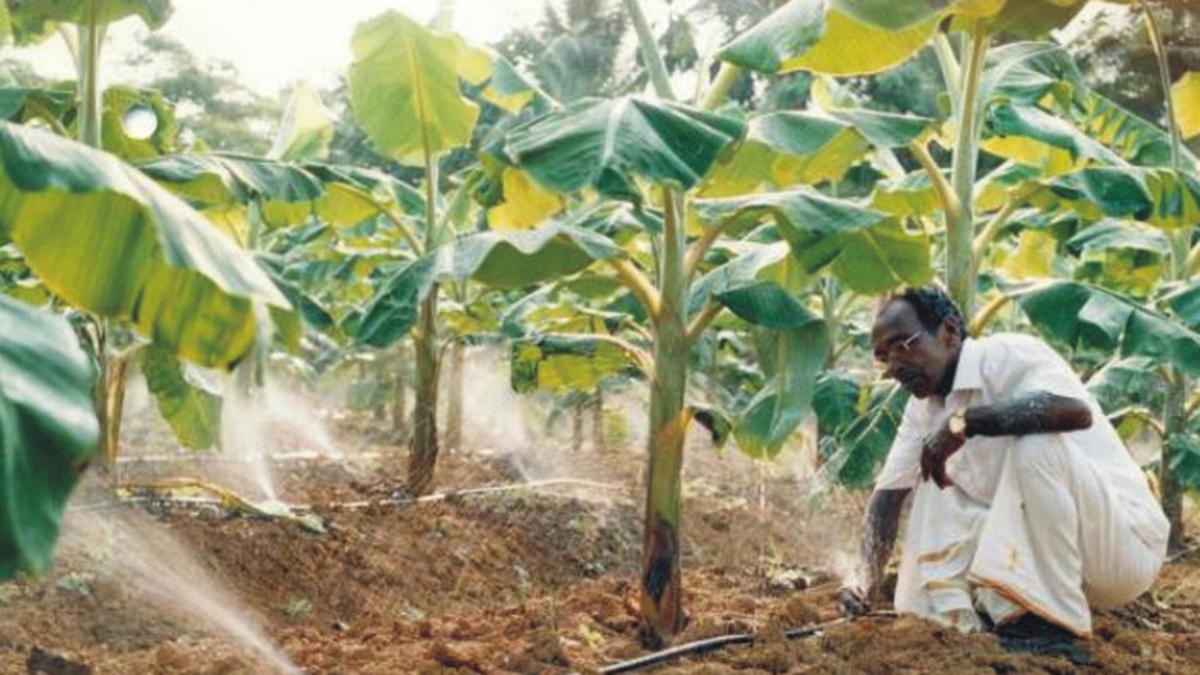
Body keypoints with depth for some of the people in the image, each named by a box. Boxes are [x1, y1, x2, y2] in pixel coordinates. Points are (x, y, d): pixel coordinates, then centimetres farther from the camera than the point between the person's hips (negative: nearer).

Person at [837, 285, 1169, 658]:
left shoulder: (1008, 355, -17)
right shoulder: (924, 406, 7)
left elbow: (1076, 410, -37)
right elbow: (888, 493, 2)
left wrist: (965, 422, -36)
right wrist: (870, 581, -12)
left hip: (1127, 540, -7)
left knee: (1034, 440, -30)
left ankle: (1053, 624, -23)